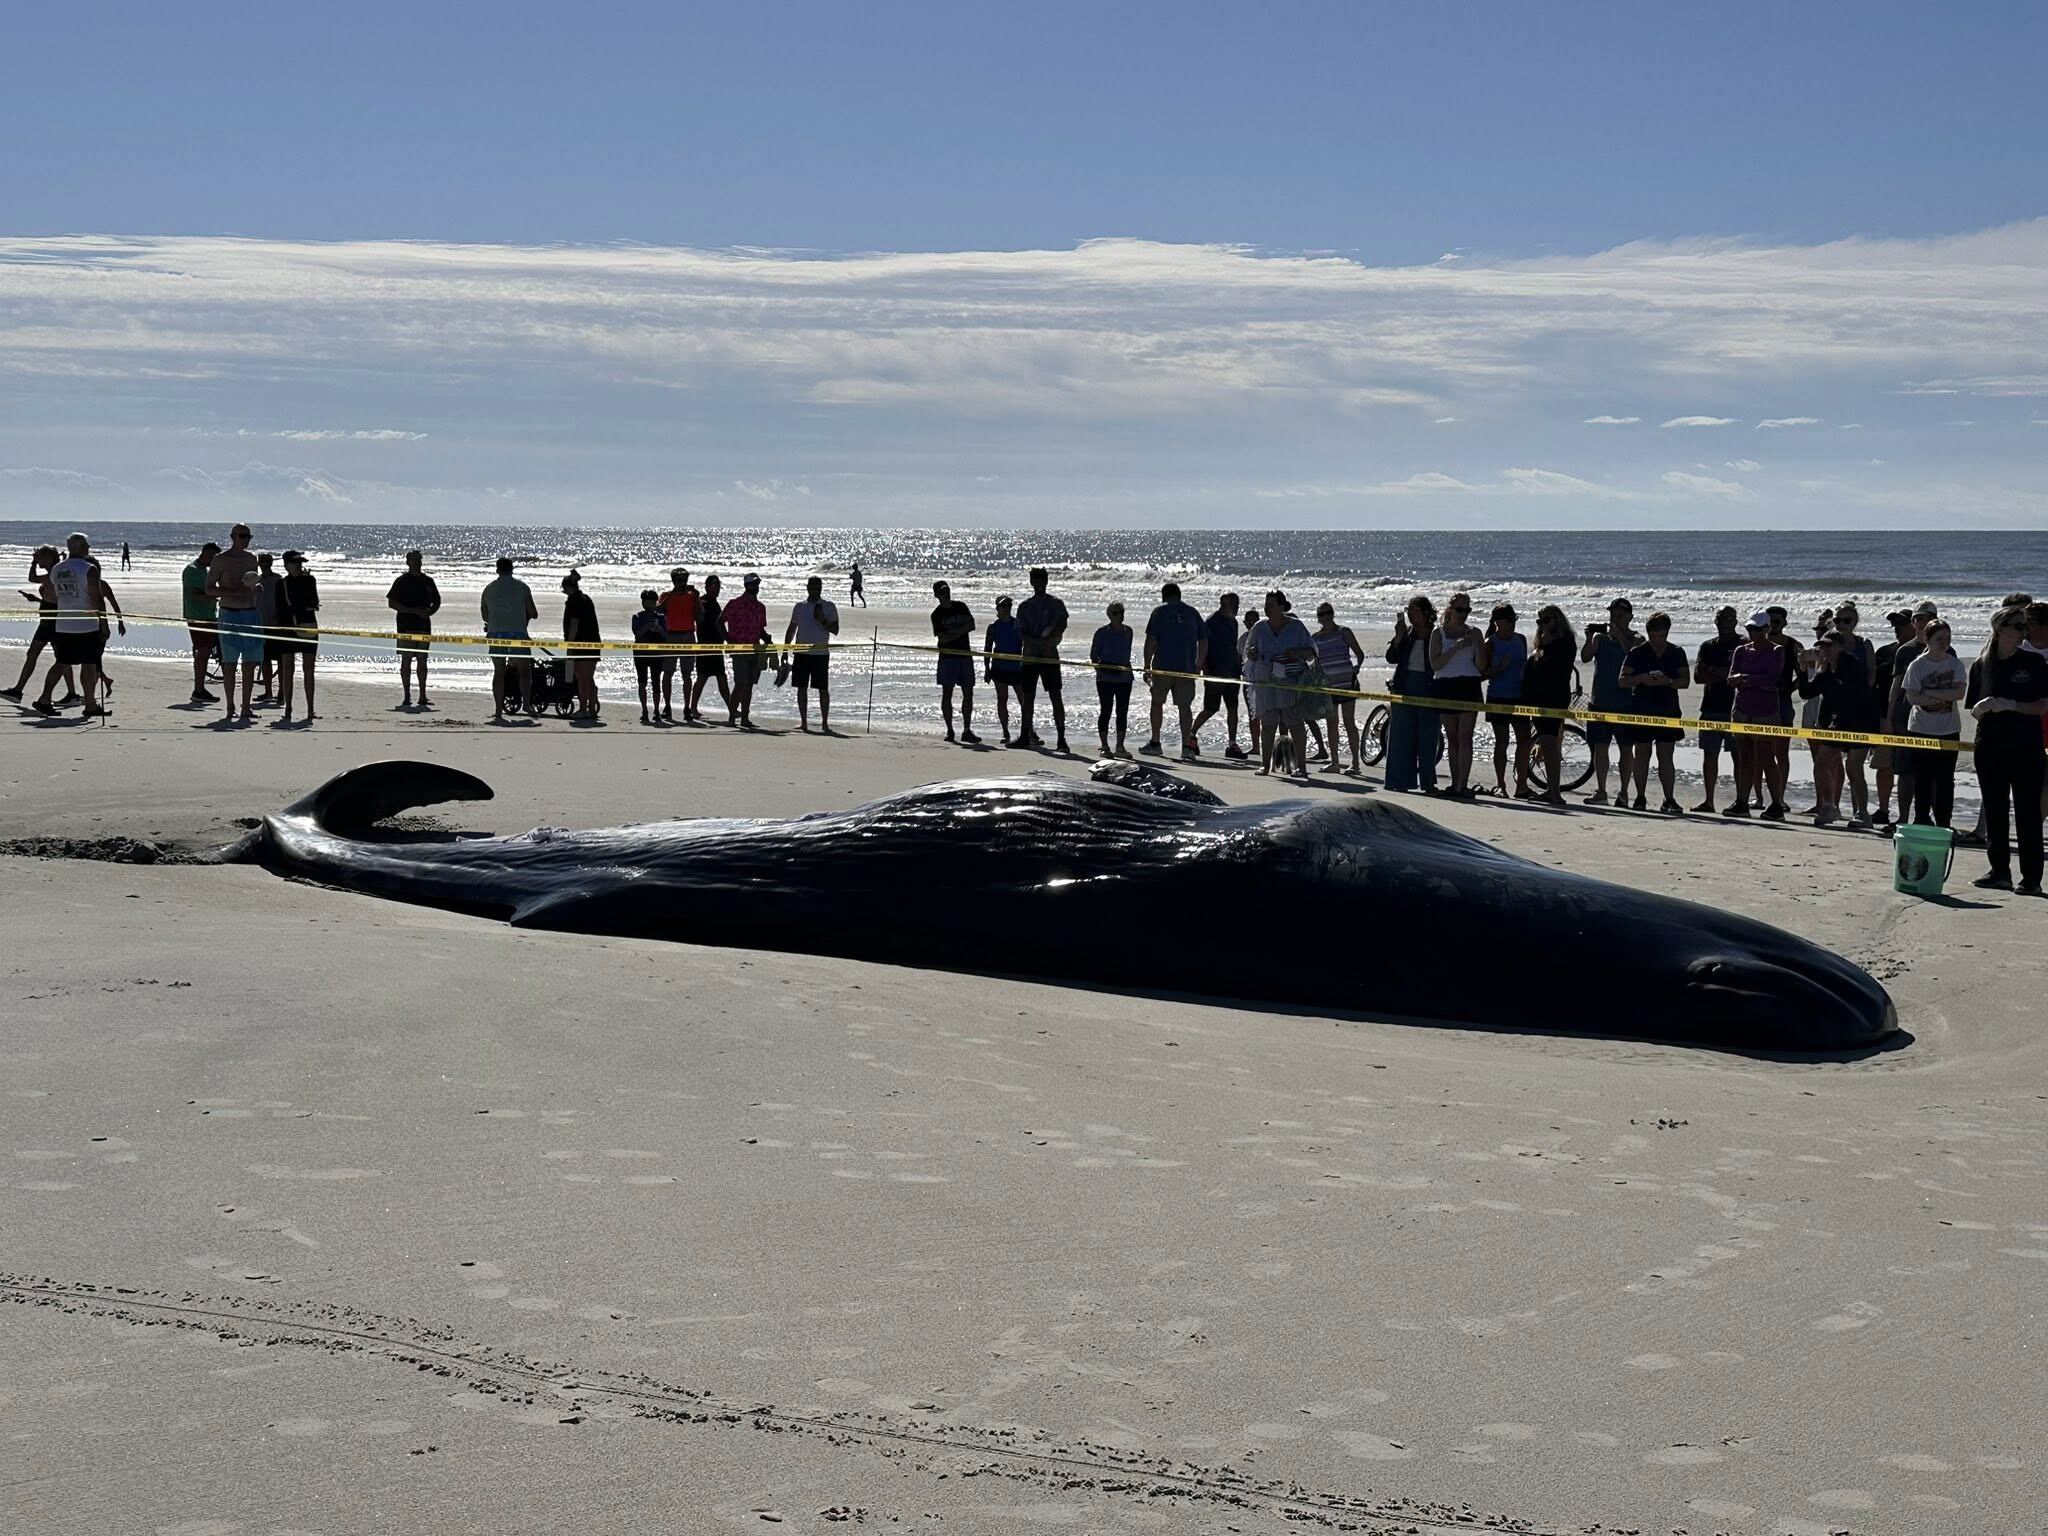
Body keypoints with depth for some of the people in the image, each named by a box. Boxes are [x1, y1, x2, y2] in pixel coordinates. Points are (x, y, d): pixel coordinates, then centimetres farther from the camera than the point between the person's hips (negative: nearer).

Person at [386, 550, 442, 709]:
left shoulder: (427, 581, 11)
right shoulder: (402, 581, -2)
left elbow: (437, 602, 21)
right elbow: (391, 603, -8)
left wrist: (429, 612, -2)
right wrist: (414, 611, -16)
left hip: (424, 626, 4)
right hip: (406, 626, -4)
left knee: (422, 661, 6)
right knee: (406, 661, -2)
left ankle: (423, 697, 10)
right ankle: (407, 697, 1)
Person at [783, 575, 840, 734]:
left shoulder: (829, 607, 3)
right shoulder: (799, 607, 11)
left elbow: (835, 630, -2)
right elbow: (791, 629, 16)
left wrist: (823, 621, -18)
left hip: (821, 653, -3)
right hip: (802, 653, 3)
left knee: (823, 689, -3)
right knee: (802, 688, 3)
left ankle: (825, 722, 3)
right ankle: (803, 722, 10)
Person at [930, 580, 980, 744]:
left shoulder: (961, 606, 10)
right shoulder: (937, 614, -2)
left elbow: (972, 625, 2)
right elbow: (942, 638, -11)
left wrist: (953, 632, -11)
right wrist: (961, 631, -13)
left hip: (965, 655, 4)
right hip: (948, 656, -4)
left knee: (968, 693, 0)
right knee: (947, 694, -1)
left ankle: (967, 730, 2)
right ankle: (950, 730, 5)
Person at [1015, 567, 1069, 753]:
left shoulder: (1055, 604, 3)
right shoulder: (1025, 606, 10)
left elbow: (1061, 626, -9)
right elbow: (1021, 633, 1)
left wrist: (1049, 639, -22)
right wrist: (1042, 642, -13)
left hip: (1049, 656, -3)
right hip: (1030, 656, 3)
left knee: (1055, 696, -8)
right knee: (1028, 697, 8)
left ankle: (1061, 738, -10)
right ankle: (1025, 736, 18)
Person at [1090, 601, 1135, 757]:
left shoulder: (1127, 631, 11)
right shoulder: (1102, 632, -3)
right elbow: (1094, 655, -1)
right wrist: (1100, 669, -11)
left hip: (1124, 676, 5)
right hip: (1106, 677, -5)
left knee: (1123, 712, 3)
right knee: (1106, 710, -3)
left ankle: (1120, 746, 8)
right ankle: (1105, 746, 3)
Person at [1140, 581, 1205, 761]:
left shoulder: (1160, 611, 1)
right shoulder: (1192, 612, 10)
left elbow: (1151, 641, -5)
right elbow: (1203, 641, 10)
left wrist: (1147, 667, -2)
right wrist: (1199, 666, 16)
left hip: (1163, 666, -2)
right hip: (1187, 668, 2)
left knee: (1157, 702, 12)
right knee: (1185, 706, 2)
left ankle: (1155, 743, 16)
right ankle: (1187, 746, -7)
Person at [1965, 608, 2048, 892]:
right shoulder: (1982, 665, 6)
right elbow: (1973, 709, 10)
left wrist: (2010, 705, -17)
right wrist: (1985, 706, -12)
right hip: (1990, 748, 3)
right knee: (1995, 812, 9)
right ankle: (1999, 871, 19)